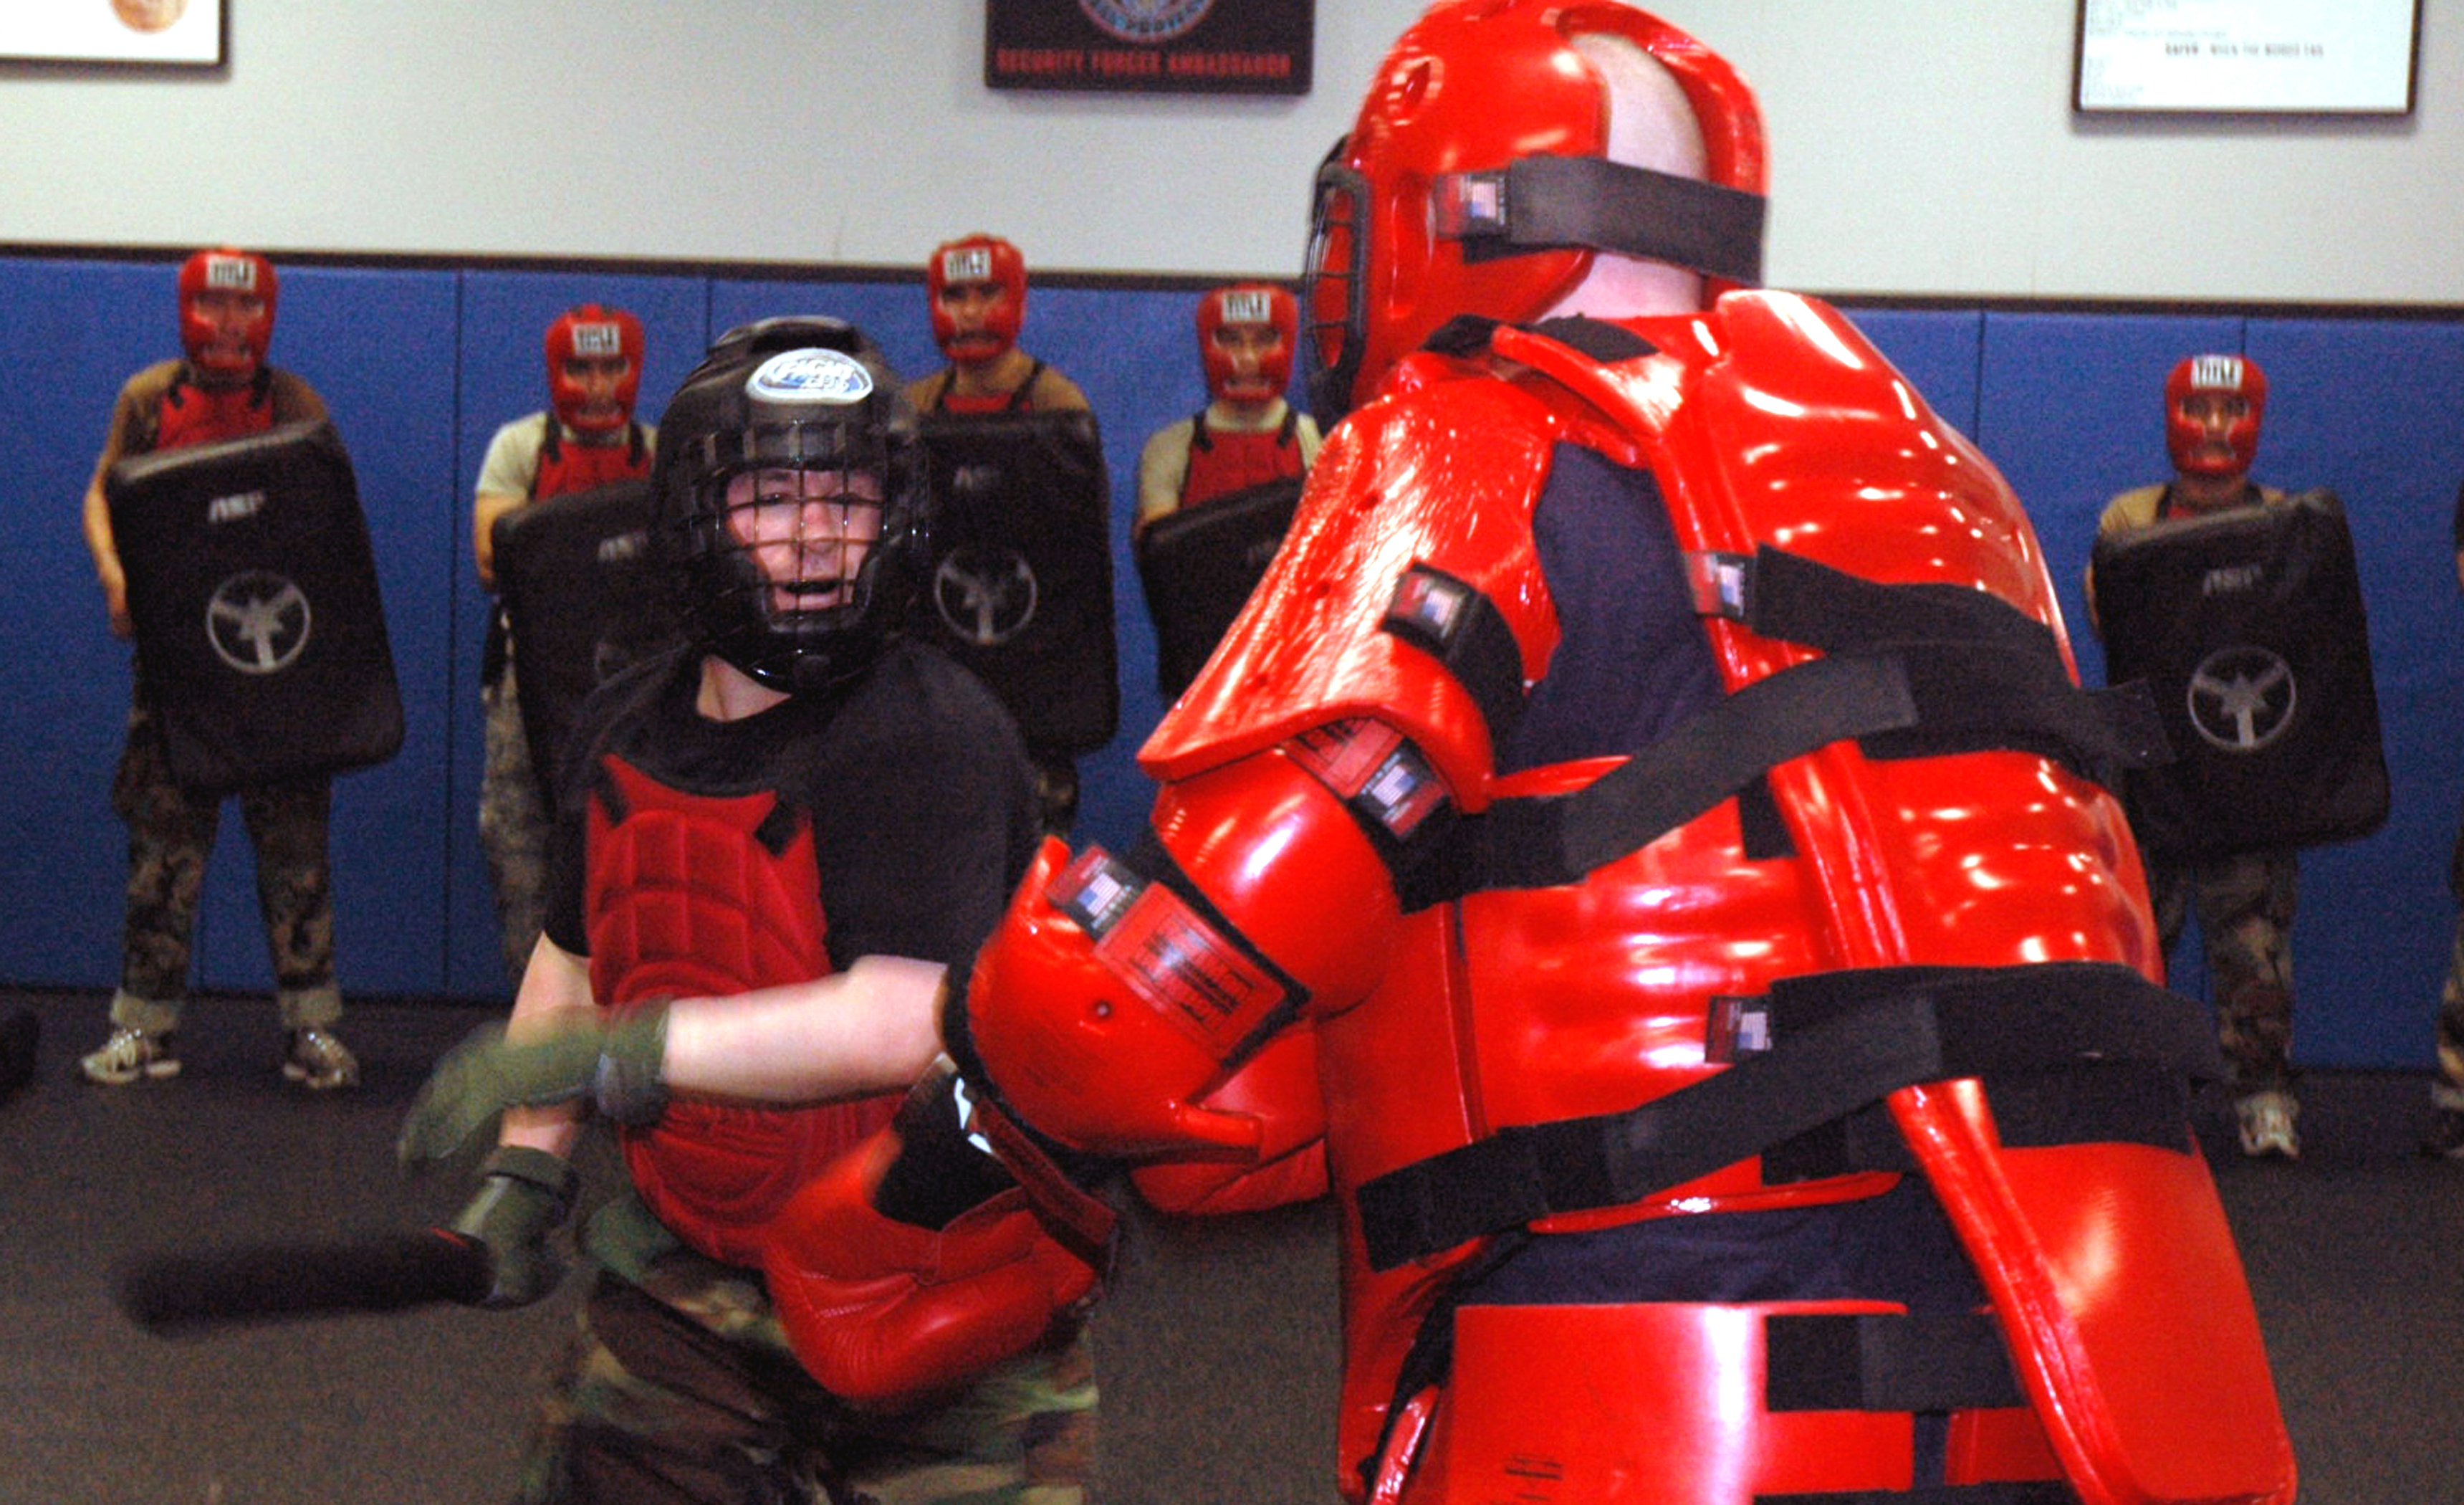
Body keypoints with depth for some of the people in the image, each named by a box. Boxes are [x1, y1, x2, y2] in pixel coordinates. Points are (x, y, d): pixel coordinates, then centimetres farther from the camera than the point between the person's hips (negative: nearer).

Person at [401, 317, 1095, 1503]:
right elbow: (574, 952, 21)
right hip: (695, 1288, 6)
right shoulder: (626, 729, 5)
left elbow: (900, 1023, -30)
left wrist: (603, 1052, -30)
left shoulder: (929, 736, -19)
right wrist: (525, 1167, 9)